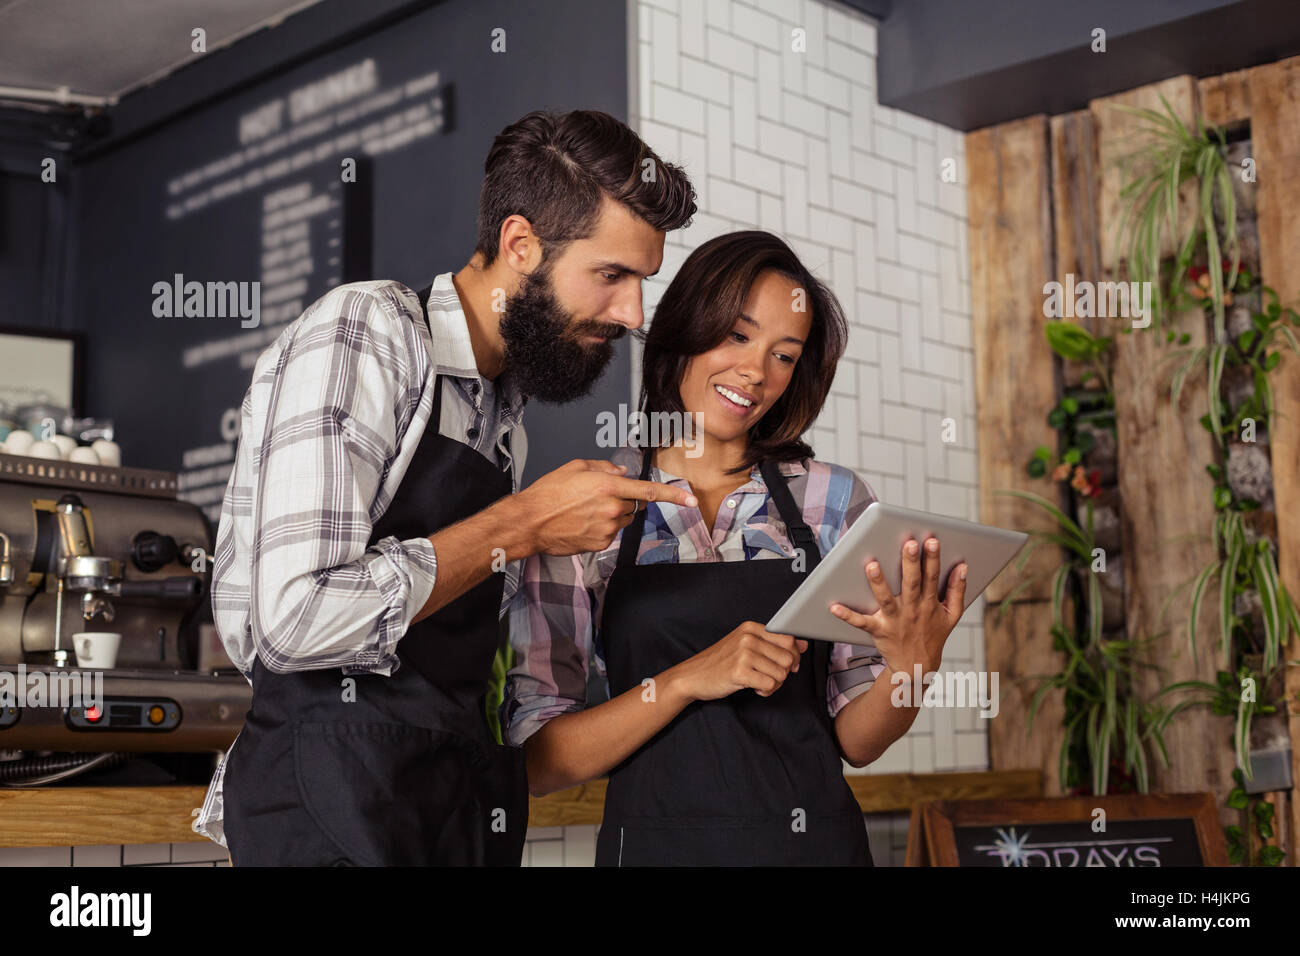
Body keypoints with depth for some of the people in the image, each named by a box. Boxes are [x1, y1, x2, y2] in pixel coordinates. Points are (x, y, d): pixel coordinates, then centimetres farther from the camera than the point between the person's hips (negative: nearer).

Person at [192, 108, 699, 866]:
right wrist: (523, 526, -16)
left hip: (464, 803, 8)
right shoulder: (362, 331, -12)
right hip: (337, 806, -8)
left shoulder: (506, 404, 14)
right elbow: (297, 617, -24)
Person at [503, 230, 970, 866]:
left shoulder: (834, 499, -1)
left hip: (818, 838, 2)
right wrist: (690, 679, -21)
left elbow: (855, 739, 2)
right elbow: (538, 761, -9)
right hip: (658, 842, -1)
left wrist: (911, 666, -17)